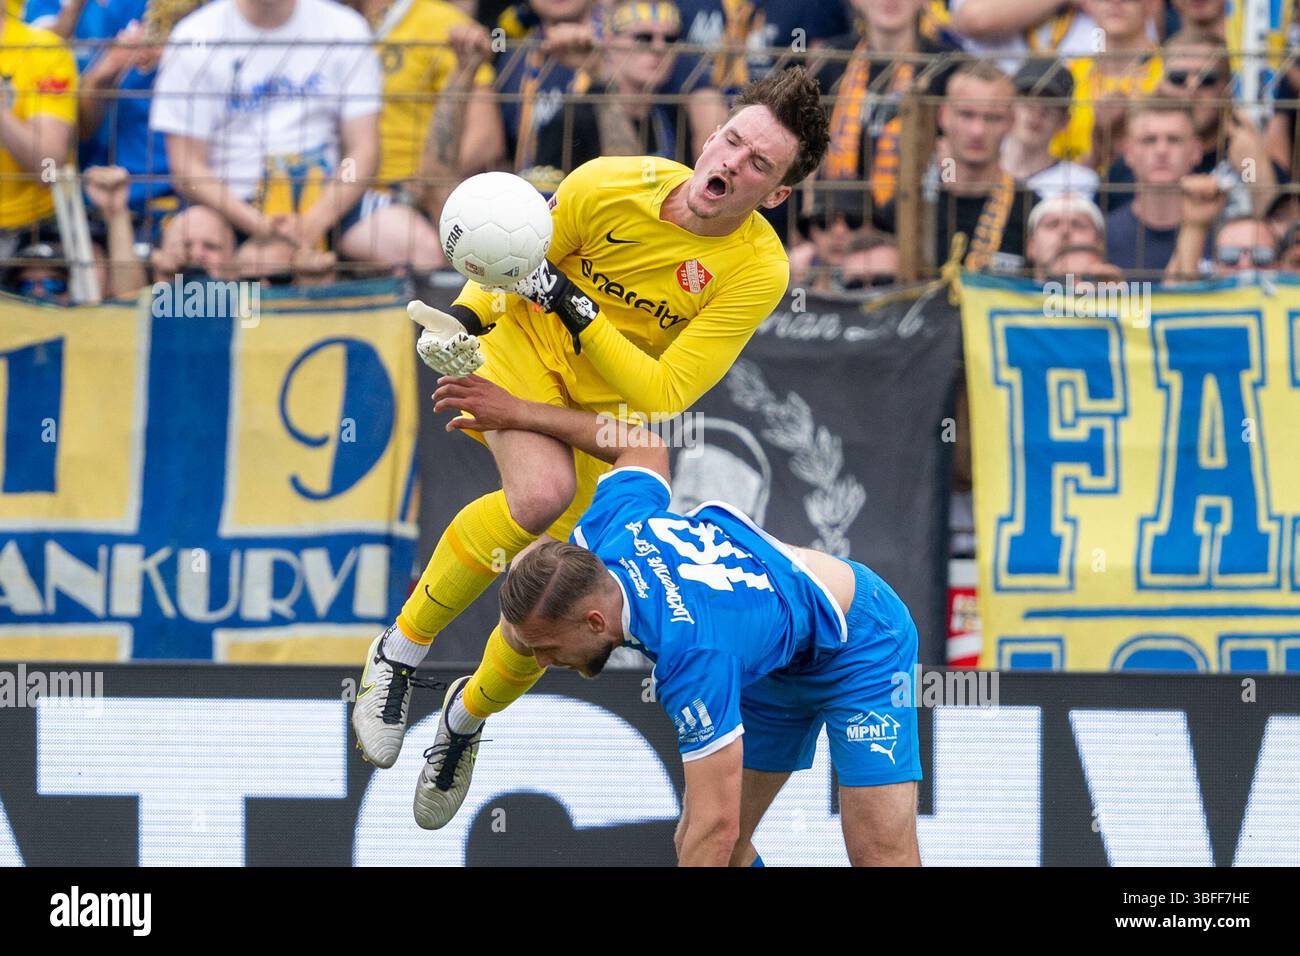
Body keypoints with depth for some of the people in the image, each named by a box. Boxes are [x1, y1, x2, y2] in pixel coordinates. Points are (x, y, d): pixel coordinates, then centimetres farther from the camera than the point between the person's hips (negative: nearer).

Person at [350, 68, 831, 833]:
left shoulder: (759, 271, -21)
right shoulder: (611, 184, -20)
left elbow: (663, 396, -24)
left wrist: (576, 309, -30)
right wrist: (464, 320, -16)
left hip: (617, 405, 2)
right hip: (526, 349, -2)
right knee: (541, 494, -35)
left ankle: (469, 715, 35)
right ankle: (402, 651, -18)